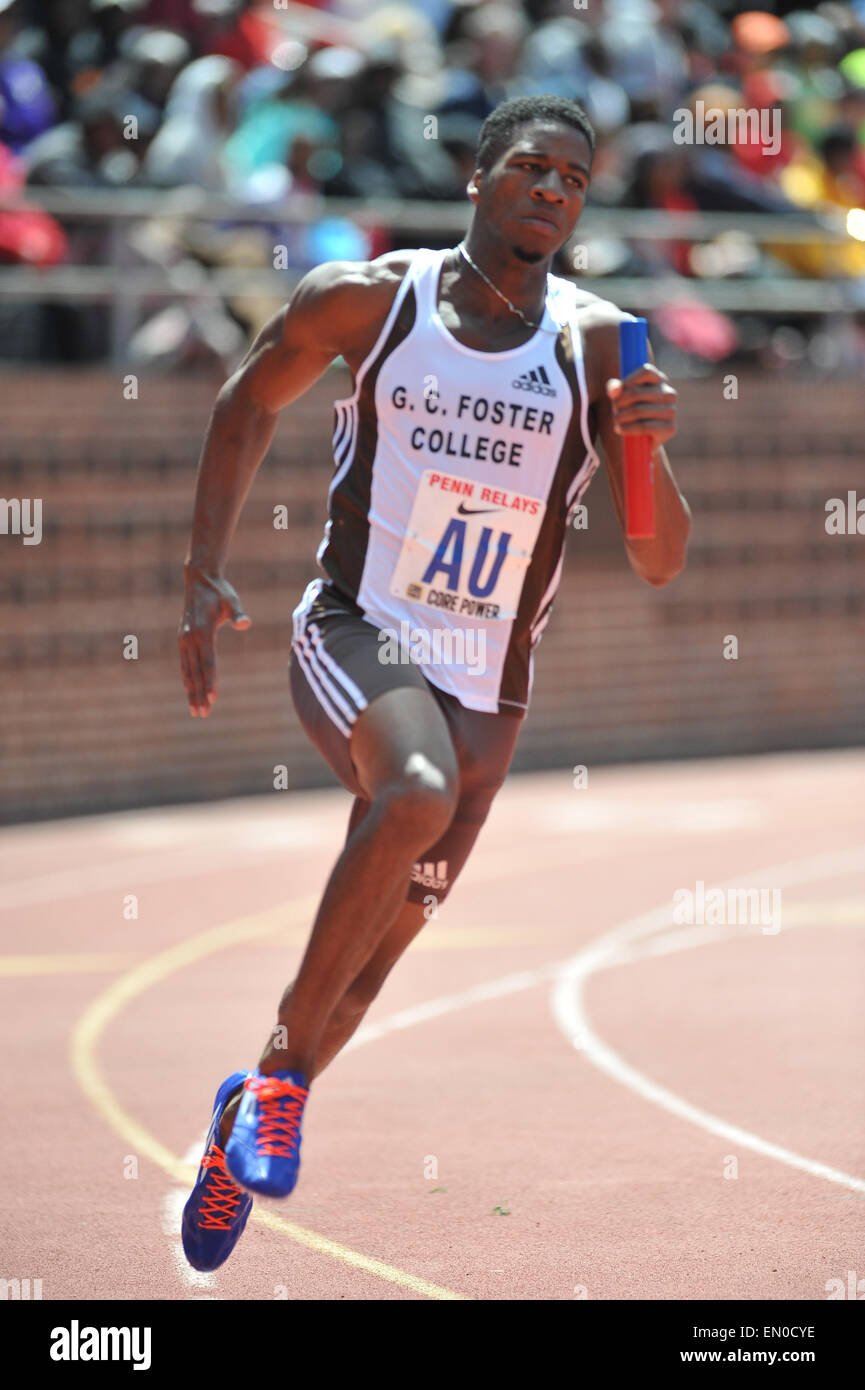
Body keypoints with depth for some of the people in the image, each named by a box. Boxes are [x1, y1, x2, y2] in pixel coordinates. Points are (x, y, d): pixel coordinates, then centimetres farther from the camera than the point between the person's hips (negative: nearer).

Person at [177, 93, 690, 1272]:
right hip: (357, 633, -3)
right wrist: (206, 577, 7)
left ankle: (250, 1119, 35)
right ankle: (283, 1064, -21)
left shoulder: (598, 345, -4)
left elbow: (661, 566, -6)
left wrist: (648, 449, -25)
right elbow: (250, 405, 13)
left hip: (486, 687, 3)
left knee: (380, 951, 8)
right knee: (418, 795, -35)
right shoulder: (367, 298, -5)